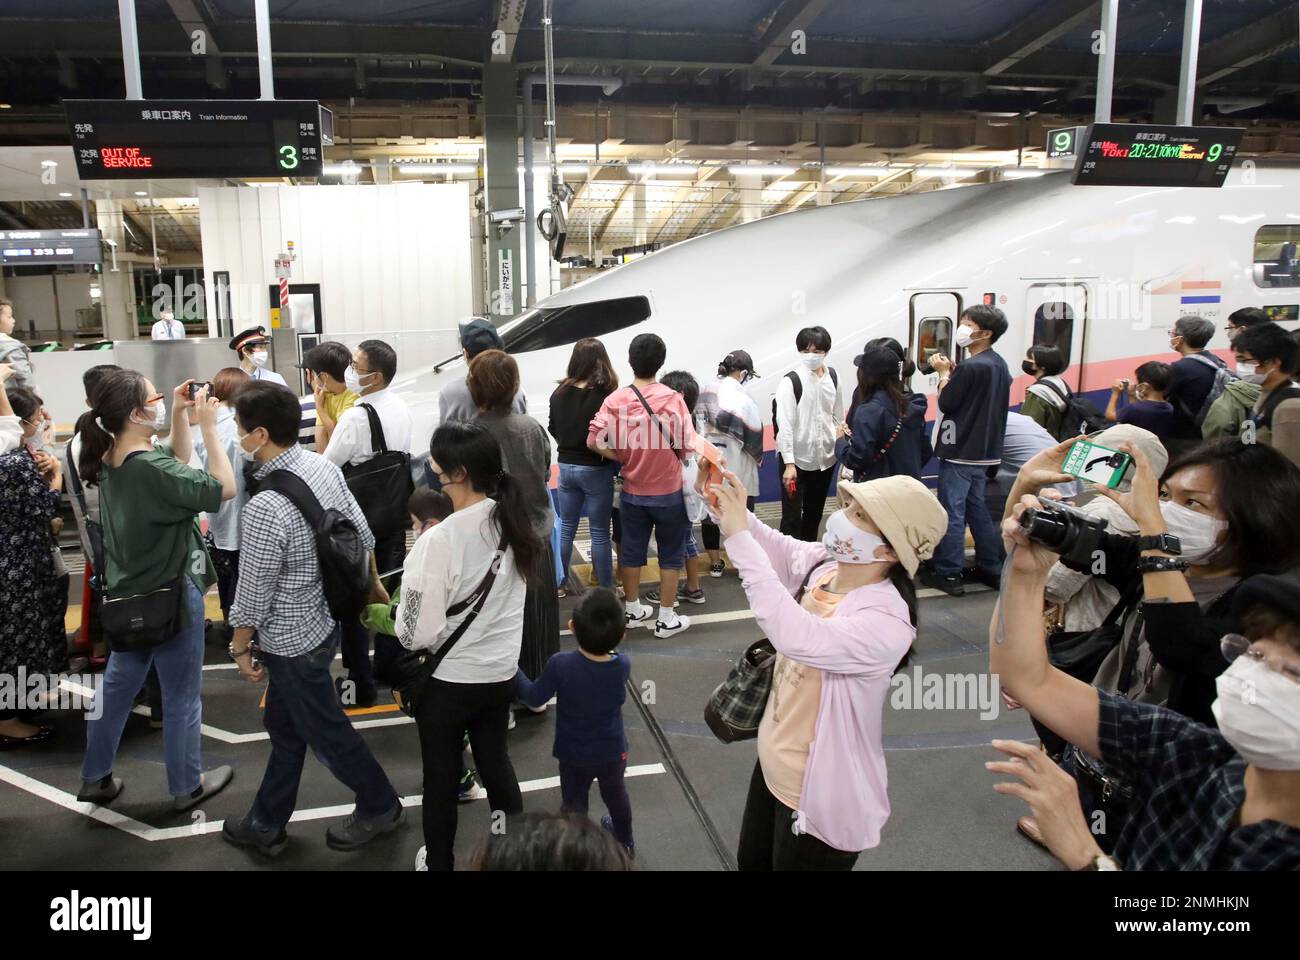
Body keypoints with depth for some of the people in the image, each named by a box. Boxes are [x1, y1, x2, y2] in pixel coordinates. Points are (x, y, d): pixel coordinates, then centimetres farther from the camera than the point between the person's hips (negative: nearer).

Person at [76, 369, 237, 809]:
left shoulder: (114, 459, 0)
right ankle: (187, 786, 25)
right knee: (181, 695, 9)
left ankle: (95, 778, 36)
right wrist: (208, 426, -22)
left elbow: (178, 461, 13)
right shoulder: (150, 469, -28)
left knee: (117, 686, 21)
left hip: (131, 595, 9)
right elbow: (225, 488, -26)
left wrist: (179, 415, 2)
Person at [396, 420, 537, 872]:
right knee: (496, 763, 24)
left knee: (441, 776, 17)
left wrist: (394, 618, -4)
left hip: (447, 678, -5)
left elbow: (421, 632, -22)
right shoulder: (512, 522, -9)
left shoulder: (440, 539, -28)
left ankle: (440, 861, 38)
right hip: (502, 671, 5)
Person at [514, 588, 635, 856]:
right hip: (614, 751, 3)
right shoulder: (623, 664, -24)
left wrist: (513, 672, -2)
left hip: (574, 755, -3)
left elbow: (534, 697, -15)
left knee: (574, 803, 21)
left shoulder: (561, 665, -32)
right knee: (616, 794, 29)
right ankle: (625, 842, 53)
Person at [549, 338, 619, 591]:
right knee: (599, 532, 6)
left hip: (566, 466, 5)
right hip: (595, 470, -5)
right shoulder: (606, 395, -19)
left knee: (566, 527, 18)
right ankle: (605, 588, 15)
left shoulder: (560, 392, -1)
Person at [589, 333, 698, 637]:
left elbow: (593, 441, -13)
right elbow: (685, 448, -15)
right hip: (667, 491, -3)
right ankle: (667, 618, 18)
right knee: (671, 555, 11)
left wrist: (622, 458, 2)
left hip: (632, 491, 3)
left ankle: (633, 609, 31)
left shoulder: (616, 399, -9)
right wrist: (665, 455, 5)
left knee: (631, 551, 16)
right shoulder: (672, 398, -16)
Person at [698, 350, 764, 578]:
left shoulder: (705, 392, -3)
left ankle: (716, 563, 25)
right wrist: (758, 456, 1)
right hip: (736, 468, -4)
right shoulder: (743, 398, -18)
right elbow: (754, 435, -17)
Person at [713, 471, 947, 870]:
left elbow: (797, 636, -47)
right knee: (752, 861, 30)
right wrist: (731, 510, -22)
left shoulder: (885, 624, -34)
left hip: (820, 795, -8)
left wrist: (740, 537, -44)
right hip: (773, 764, 8)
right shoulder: (823, 564, -9)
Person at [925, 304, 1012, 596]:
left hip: (959, 452, -9)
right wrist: (954, 373, 4)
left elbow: (946, 402, -13)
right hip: (985, 450, 9)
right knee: (978, 510, 17)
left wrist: (943, 373, 1)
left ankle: (948, 574, 5)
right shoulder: (999, 364, 8)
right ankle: (989, 568, 24)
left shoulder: (971, 367, -20)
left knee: (951, 513, -1)